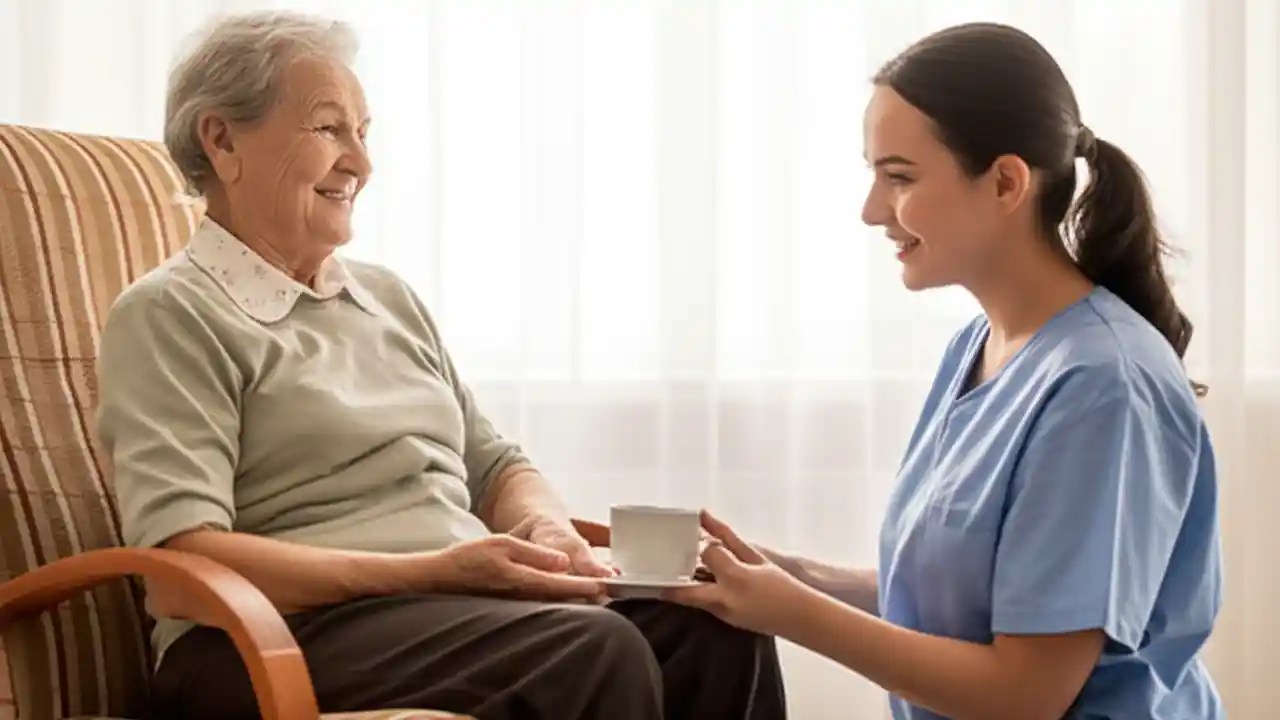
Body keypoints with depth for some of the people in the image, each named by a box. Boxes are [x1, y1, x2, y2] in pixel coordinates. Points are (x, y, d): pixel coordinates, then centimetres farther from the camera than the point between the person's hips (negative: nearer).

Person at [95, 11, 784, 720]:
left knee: (716, 626, -21)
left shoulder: (387, 296, 21)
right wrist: (429, 571, -19)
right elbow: (178, 572, -14)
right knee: (597, 653, -32)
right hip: (289, 638, -7)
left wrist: (546, 528, -1)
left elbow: (495, 468, 25)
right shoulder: (171, 314, -2)